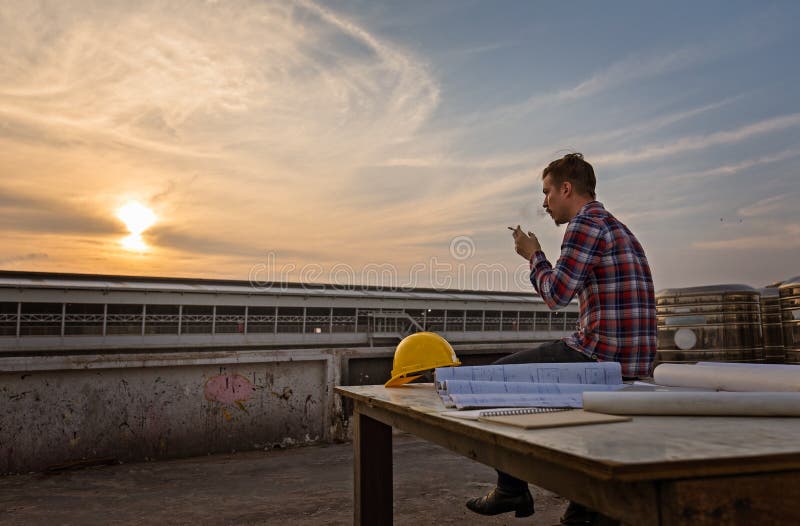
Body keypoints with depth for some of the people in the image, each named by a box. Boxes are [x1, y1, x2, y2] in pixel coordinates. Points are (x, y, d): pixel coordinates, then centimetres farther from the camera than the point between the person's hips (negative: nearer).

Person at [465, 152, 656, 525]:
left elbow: (556, 295, -14)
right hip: (634, 361, 10)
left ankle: (511, 489, 15)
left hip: (603, 356, -10)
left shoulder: (586, 222, -11)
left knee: (501, 374, 5)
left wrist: (533, 254, 0)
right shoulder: (618, 229, 21)